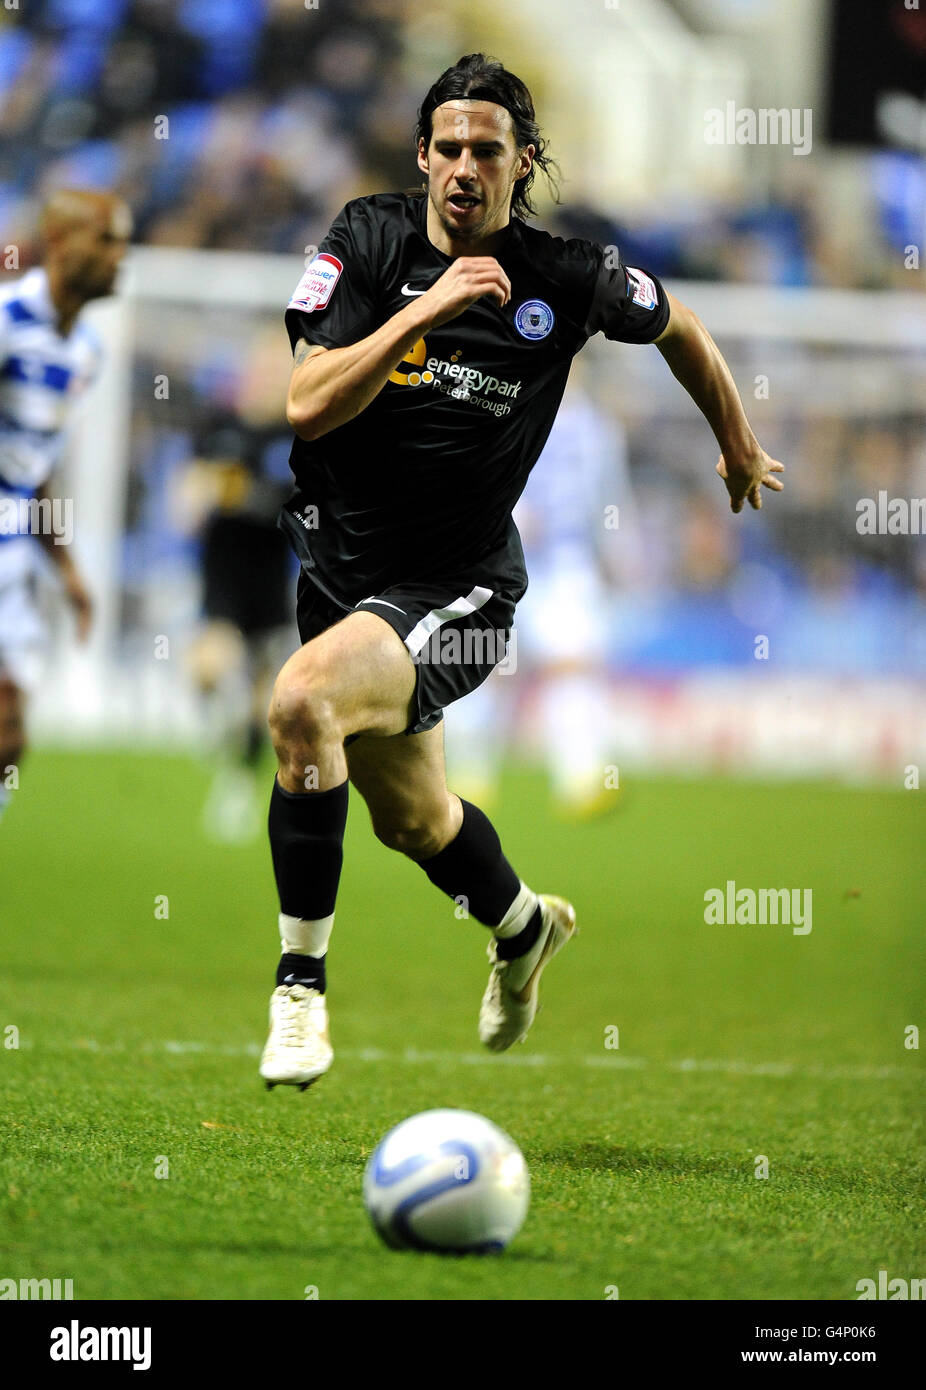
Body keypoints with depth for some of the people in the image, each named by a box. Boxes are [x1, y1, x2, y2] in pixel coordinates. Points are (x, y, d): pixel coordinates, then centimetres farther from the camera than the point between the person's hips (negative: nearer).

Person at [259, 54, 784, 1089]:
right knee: (411, 818, 20)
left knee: (302, 700, -31)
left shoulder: (568, 280, -10)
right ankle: (524, 928, 54)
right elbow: (305, 404, -17)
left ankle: (301, 984, -20)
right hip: (335, 560, 4)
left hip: (453, 592, -4)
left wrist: (739, 449, 26)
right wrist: (421, 312, -28)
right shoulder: (367, 240, -7)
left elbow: (678, 327, 12)